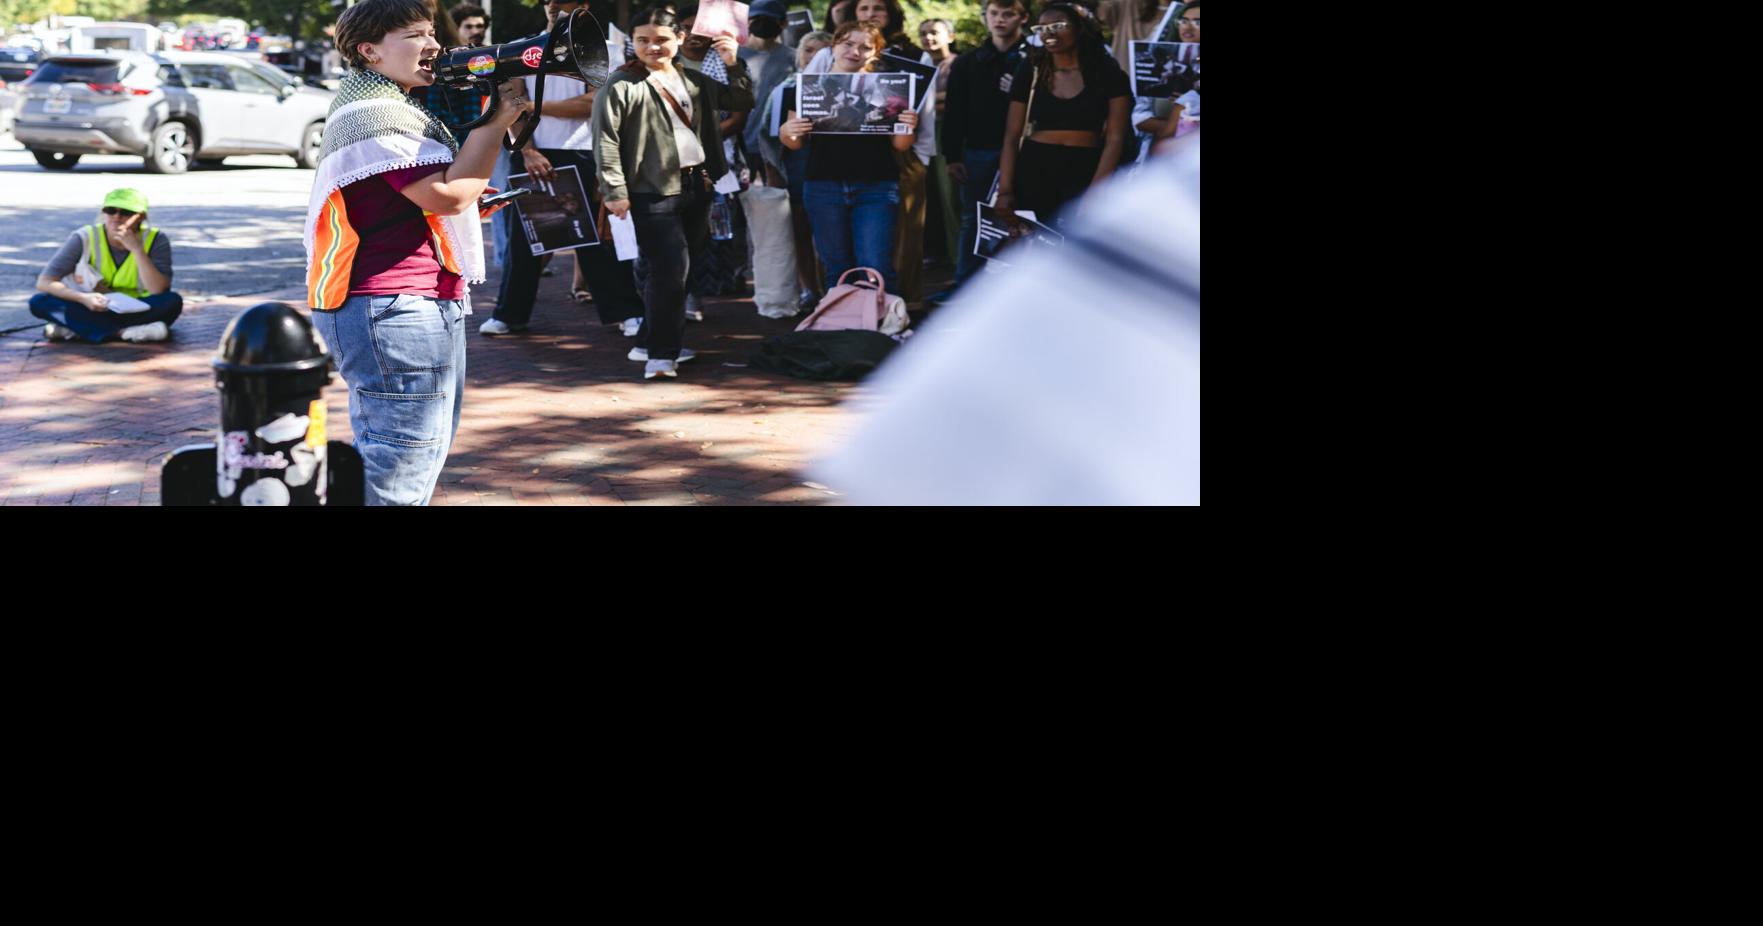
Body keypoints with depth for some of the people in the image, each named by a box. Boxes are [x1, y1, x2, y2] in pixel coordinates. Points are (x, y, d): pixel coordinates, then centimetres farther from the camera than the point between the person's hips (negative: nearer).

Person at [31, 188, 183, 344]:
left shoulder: (156, 240, -11)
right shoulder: (85, 239, -11)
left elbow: (158, 291, -22)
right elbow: (44, 282, -14)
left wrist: (137, 249, -28)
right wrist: (83, 298, -31)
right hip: (91, 310, 1)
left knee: (172, 302, -32)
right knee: (39, 302, -23)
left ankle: (78, 327, -27)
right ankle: (122, 332, -31)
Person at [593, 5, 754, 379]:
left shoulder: (693, 80, 14)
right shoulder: (622, 85, -6)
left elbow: (742, 103, 20)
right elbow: (605, 139, -10)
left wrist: (734, 65, 6)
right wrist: (615, 191, -15)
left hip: (696, 186, 7)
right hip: (653, 191, -7)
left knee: (678, 270, 12)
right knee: (671, 267, -12)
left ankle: (650, 342, 25)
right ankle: (661, 353, -3)